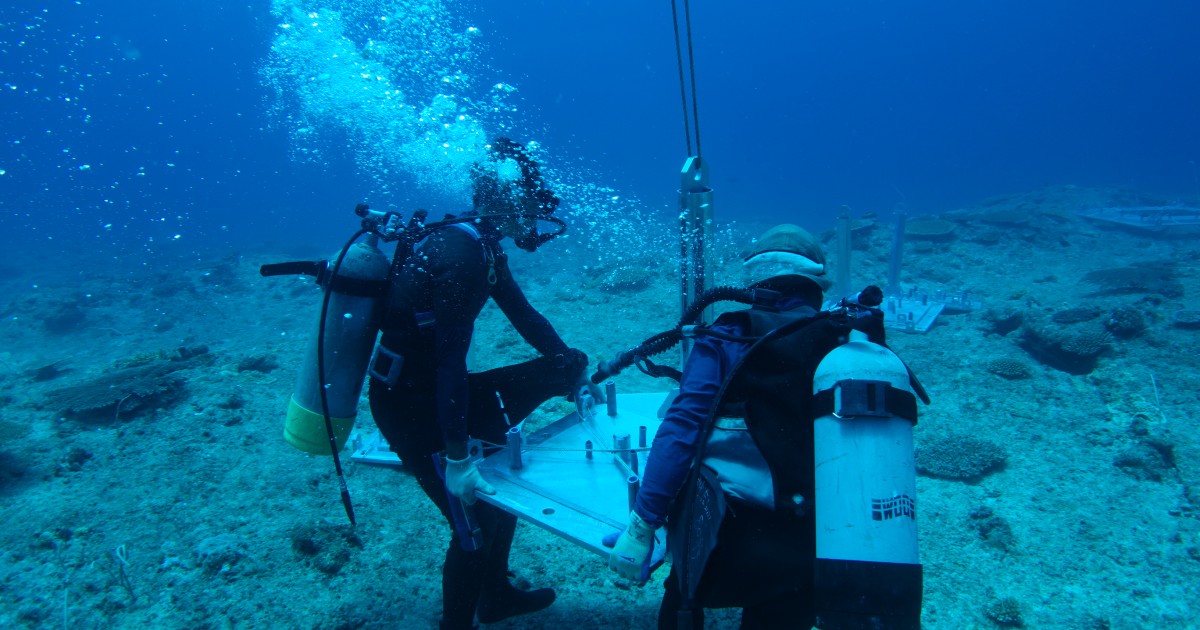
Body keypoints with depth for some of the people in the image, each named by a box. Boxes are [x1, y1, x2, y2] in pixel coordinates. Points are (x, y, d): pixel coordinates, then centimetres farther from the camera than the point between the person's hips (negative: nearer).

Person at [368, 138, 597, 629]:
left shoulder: (482, 245, 3)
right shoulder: (462, 253, -26)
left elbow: (522, 314, 13)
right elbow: (450, 358, -30)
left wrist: (577, 372, 16)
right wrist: (456, 458, -28)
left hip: (429, 389, 9)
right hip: (409, 405, -9)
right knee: (477, 518, -2)